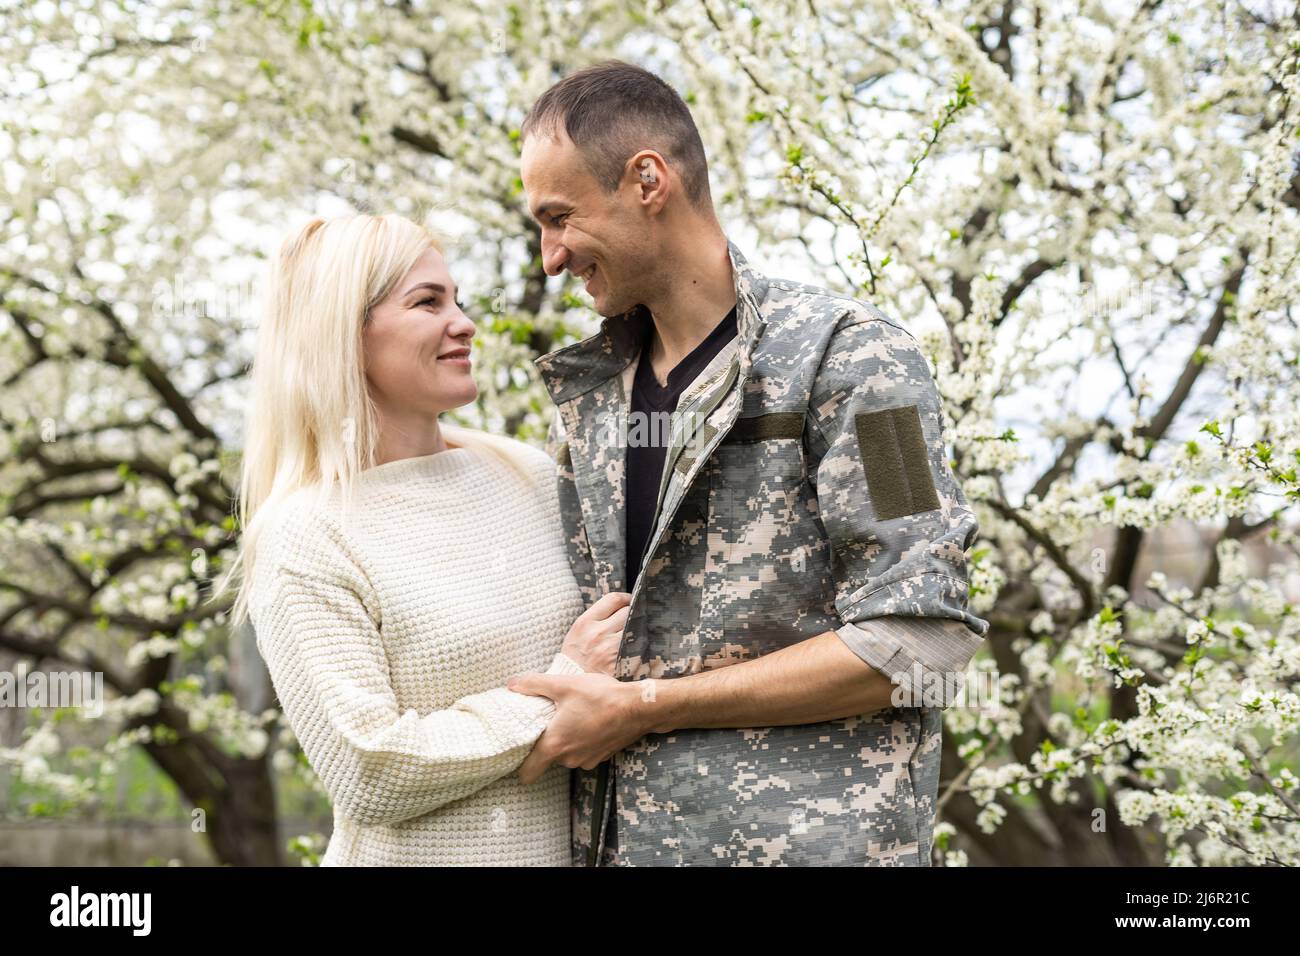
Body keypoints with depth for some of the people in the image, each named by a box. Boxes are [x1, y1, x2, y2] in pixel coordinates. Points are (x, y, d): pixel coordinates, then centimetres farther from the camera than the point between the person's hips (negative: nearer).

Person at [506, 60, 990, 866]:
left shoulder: (849, 356, -8)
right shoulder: (587, 392, 11)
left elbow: (918, 643, -15)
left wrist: (642, 707, -13)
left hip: (807, 836, -5)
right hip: (613, 836, 6)